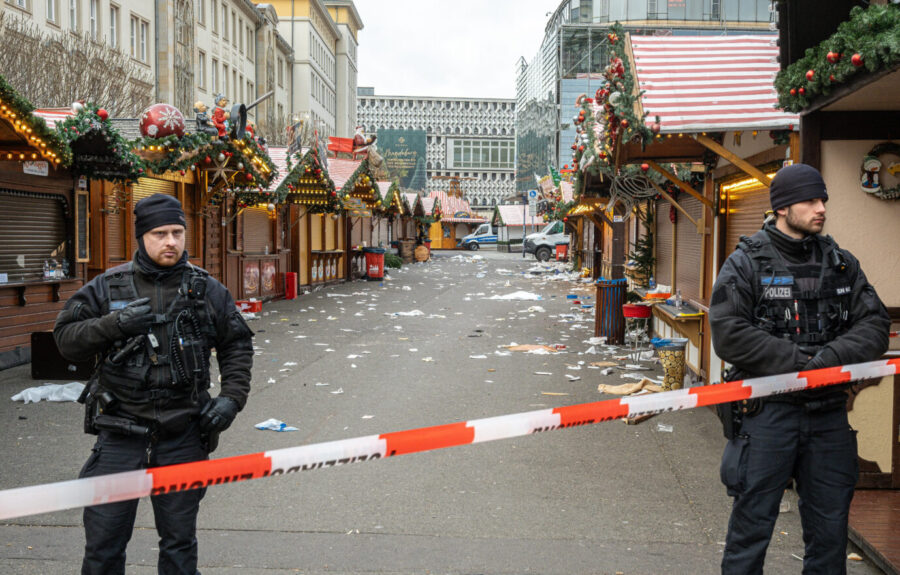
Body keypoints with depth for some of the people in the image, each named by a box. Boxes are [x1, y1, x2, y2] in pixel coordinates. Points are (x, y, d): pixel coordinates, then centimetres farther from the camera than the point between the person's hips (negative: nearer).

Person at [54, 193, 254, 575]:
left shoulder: (207, 290, 4)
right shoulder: (107, 287, 1)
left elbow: (237, 345, 12)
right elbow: (66, 339, 0)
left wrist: (232, 397, 0)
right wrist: (116, 323, -16)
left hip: (183, 437, 1)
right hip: (120, 434, 0)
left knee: (179, 542, 13)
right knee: (103, 542, 4)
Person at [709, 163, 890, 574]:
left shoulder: (841, 263, 11)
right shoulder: (746, 263, -3)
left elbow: (875, 324, 3)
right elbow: (728, 336, -13)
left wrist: (831, 358, -15)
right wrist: (800, 362, -17)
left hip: (828, 411, 4)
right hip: (768, 409, -4)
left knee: (831, 531, 13)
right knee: (752, 525, 3)